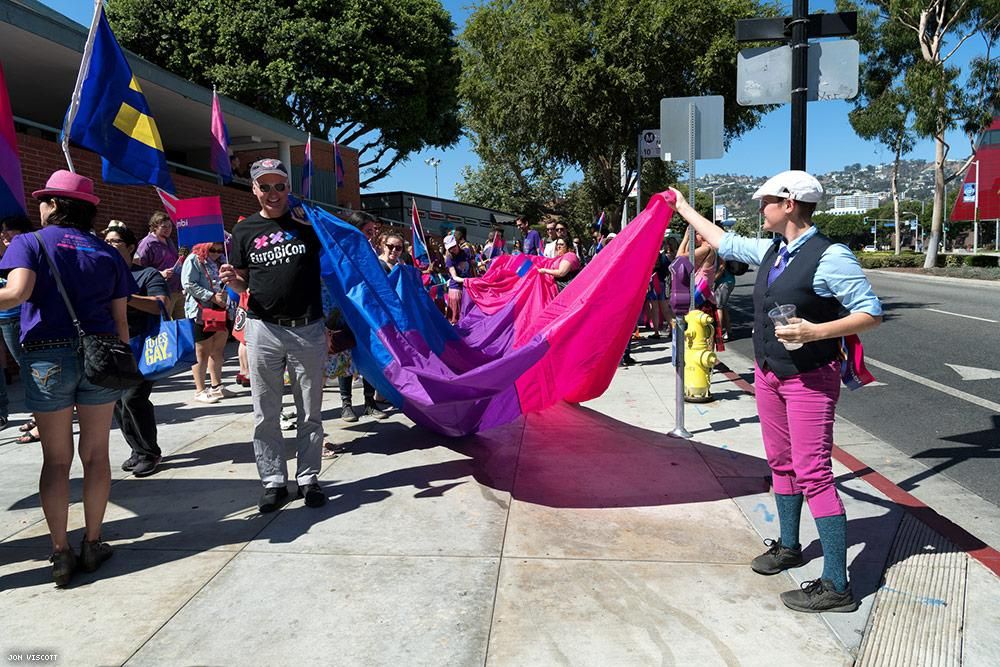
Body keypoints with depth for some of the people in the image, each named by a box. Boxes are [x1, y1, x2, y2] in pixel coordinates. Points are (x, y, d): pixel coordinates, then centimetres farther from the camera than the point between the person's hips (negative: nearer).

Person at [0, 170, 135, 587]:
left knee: (55, 459, 8)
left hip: (47, 357, -2)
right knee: (95, 455, 10)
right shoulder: (107, 253, 10)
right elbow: (120, 319, 8)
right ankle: (92, 544, 19)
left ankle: (60, 553, 13)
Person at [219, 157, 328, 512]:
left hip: (308, 329, -1)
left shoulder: (308, 222, 2)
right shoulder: (244, 230, 7)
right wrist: (231, 279, -9)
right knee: (265, 414, 6)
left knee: (310, 412, 8)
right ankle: (274, 481, 19)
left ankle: (308, 479, 21)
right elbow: (244, 283, 13)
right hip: (263, 329, 2)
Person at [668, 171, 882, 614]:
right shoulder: (770, 251, 6)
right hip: (769, 373, 8)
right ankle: (788, 546, 37)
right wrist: (684, 209, 29)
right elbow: (725, 243, 22)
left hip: (810, 379, -8)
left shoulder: (830, 257, -17)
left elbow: (871, 313, -17)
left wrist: (814, 332, -30)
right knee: (781, 463, 19)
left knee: (813, 474, -8)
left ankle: (835, 586, 1)